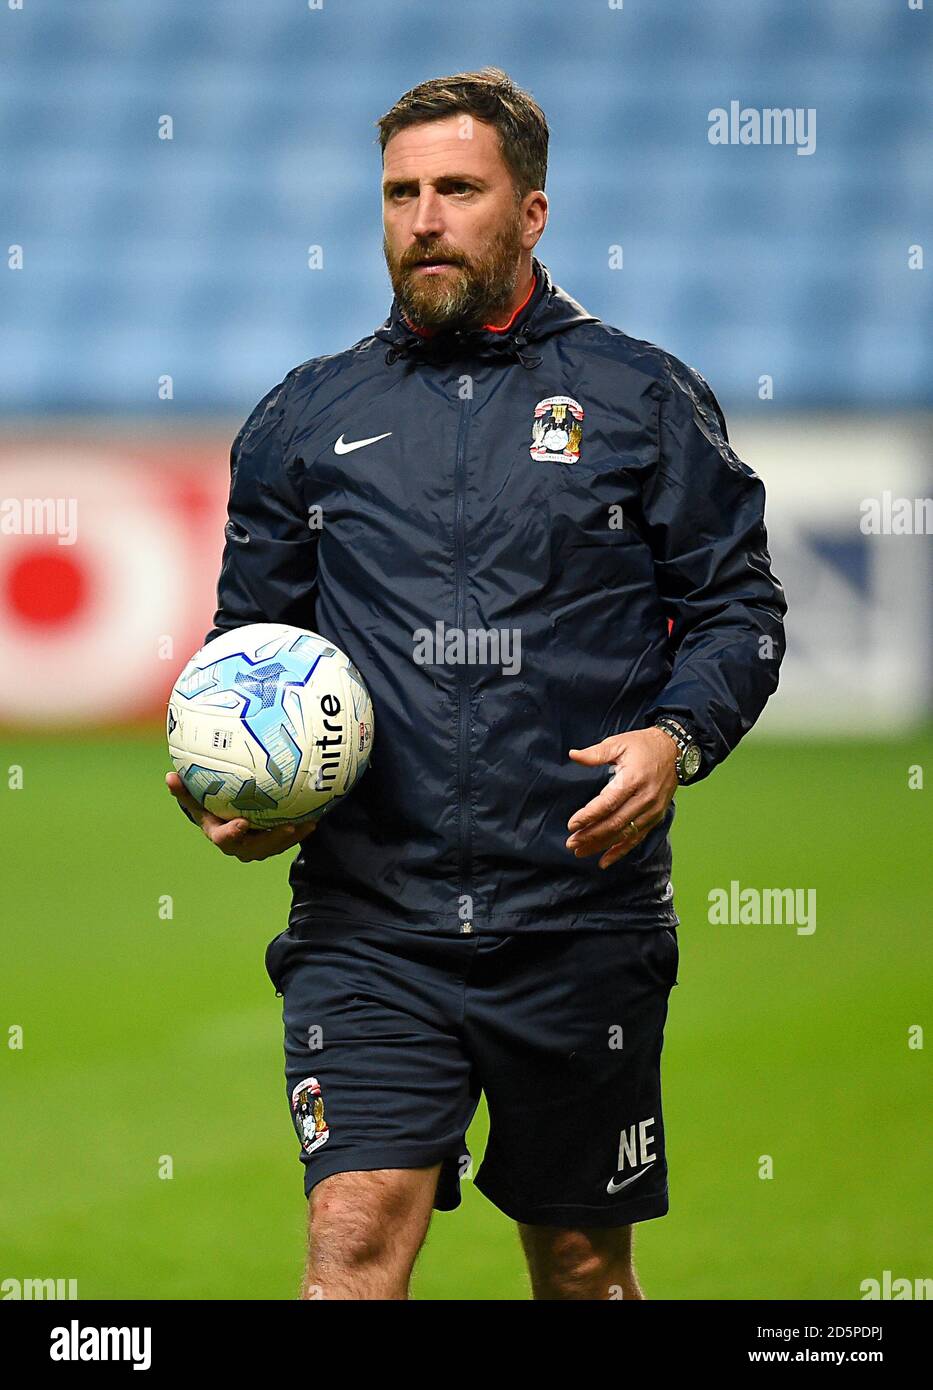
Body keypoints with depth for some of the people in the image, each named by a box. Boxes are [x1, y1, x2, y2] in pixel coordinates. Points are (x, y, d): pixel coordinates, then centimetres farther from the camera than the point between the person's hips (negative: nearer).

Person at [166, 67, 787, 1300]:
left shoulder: (643, 400, 5)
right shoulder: (307, 420, 10)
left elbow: (738, 604, 7)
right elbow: (250, 631, 19)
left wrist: (677, 738, -12)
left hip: (582, 919, 0)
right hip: (368, 923, 1)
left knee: (582, 1265, 10)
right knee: (354, 1240, -14)